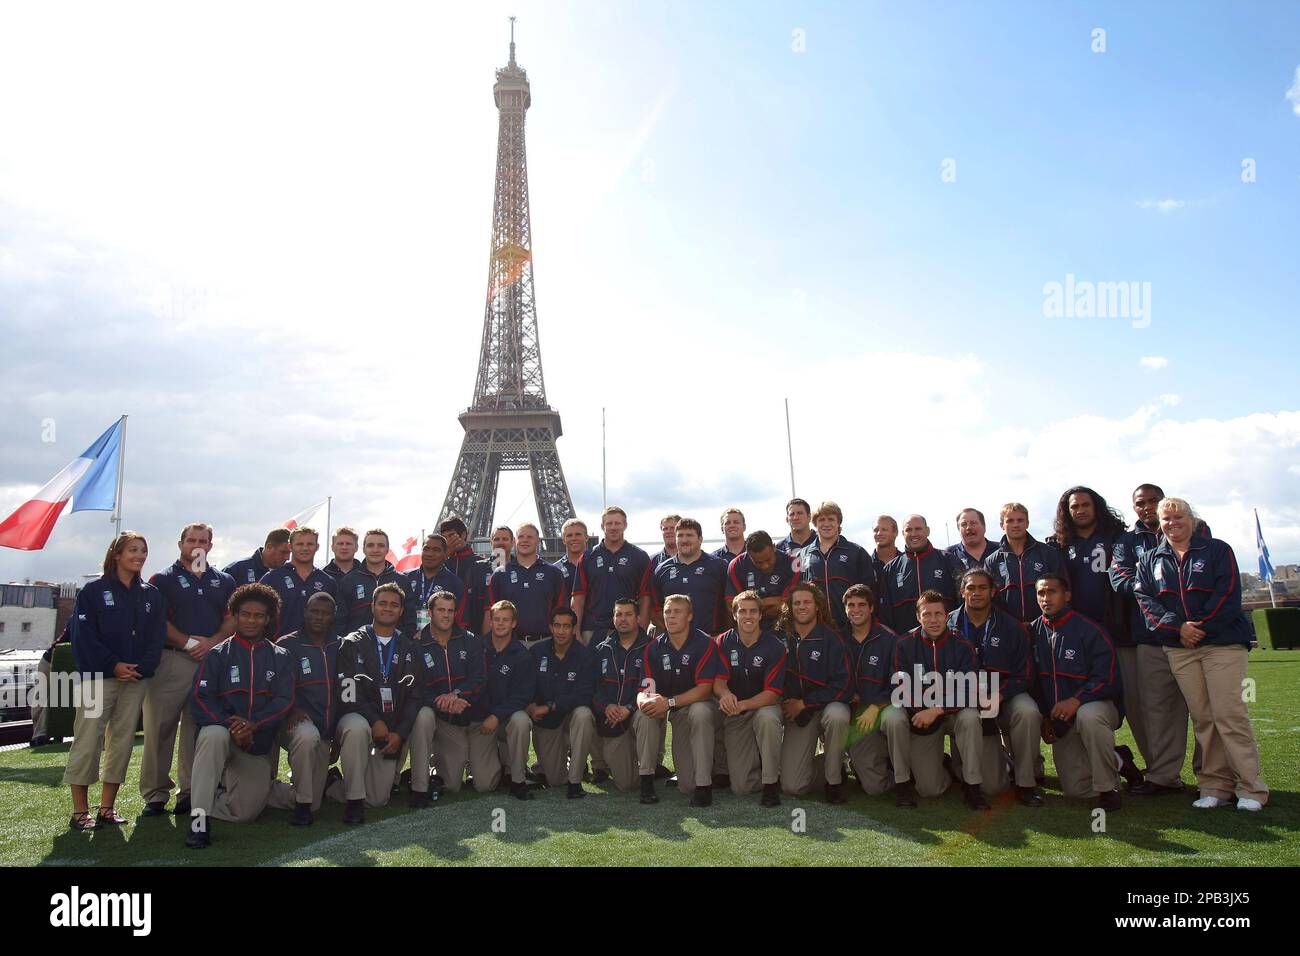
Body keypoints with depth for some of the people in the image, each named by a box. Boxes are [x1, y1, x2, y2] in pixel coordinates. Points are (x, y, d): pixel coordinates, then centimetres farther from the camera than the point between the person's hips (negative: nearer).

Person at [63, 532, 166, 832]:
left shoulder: (152, 595, 12)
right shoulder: (94, 591, 1)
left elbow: (156, 638, 7)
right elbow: (84, 635, -6)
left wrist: (142, 668, -8)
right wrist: (113, 665, -14)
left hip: (136, 678, 4)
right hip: (98, 677, -4)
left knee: (122, 740, 5)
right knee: (88, 740, -6)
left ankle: (107, 807, 13)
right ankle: (80, 810, 3)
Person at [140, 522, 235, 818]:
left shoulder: (224, 581, 15)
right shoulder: (164, 579, 6)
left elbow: (232, 619, 10)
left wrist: (212, 641, -8)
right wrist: (186, 641, -13)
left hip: (211, 659, 3)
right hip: (171, 660, -3)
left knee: (198, 728, 5)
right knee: (160, 727, -2)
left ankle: (191, 791, 12)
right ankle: (155, 793, 6)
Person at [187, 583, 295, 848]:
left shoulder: (279, 657, 6)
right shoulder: (219, 654, 3)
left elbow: (284, 701, -4)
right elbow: (200, 699, -7)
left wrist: (253, 724, -21)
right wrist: (229, 725, -23)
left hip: (260, 744, 2)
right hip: (221, 730, -2)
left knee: (246, 812, -6)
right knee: (214, 735, -38)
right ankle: (200, 819, -27)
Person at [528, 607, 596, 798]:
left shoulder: (584, 655, -13)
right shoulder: (537, 651, -4)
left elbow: (584, 695, -21)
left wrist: (549, 707, -25)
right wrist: (530, 705, -23)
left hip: (572, 715, -2)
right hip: (544, 720, 2)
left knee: (583, 714, -38)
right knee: (553, 780, -2)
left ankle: (575, 781, -24)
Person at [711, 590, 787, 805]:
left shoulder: (775, 646, -12)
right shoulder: (724, 642, -3)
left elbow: (772, 693, -16)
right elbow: (718, 681, -9)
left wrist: (742, 705, -32)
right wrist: (725, 694, -34)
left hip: (765, 707, -1)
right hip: (734, 715, 2)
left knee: (767, 717, -40)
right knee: (741, 786, -9)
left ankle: (771, 782, -19)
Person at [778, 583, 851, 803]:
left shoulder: (830, 639, -11)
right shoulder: (781, 637, -2)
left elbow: (840, 685, -15)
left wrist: (804, 703, -15)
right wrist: (788, 704, -2)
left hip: (828, 704, -2)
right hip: (796, 714, 2)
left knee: (837, 716, -40)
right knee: (792, 787, -9)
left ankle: (833, 780, -16)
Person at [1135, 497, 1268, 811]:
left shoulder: (1217, 550, 5)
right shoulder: (1150, 560, 14)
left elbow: (1228, 593, -6)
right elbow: (1145, 599, 3)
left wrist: (1202, 627, -13)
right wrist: (1177, 627, -11)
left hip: (1222, 642, -3)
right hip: (1179, 648, 3)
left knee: (1229, 713, -8)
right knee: (1201, 717, 4)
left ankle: (1251, 787, 0)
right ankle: (1215, 785, 9)